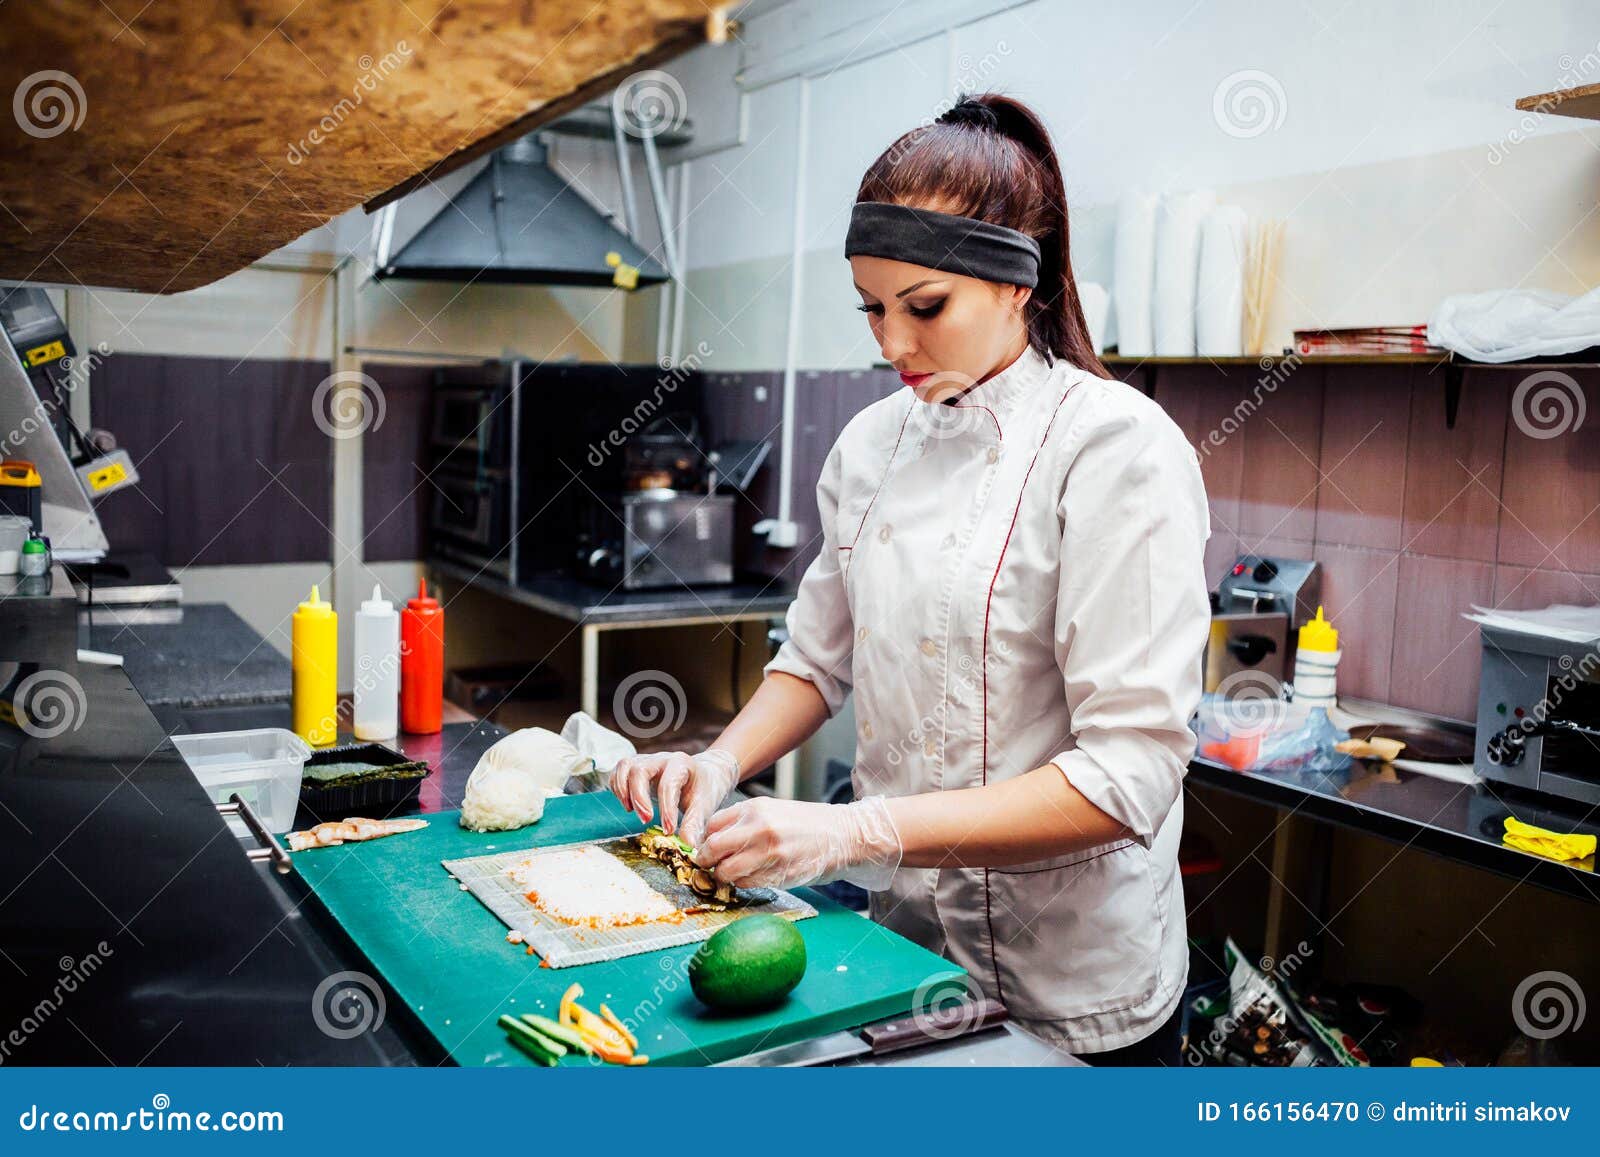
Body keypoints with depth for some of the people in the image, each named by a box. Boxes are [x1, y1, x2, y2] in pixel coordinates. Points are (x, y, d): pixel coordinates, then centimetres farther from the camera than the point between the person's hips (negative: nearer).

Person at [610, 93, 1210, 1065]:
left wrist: (859, 830, -28)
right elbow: (820, 658, 11)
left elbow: (1127, 776, -23)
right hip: (902, 946, 5)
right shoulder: (873, 443, 0)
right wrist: (723, 763, -7)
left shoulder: (1116, 447, -18)